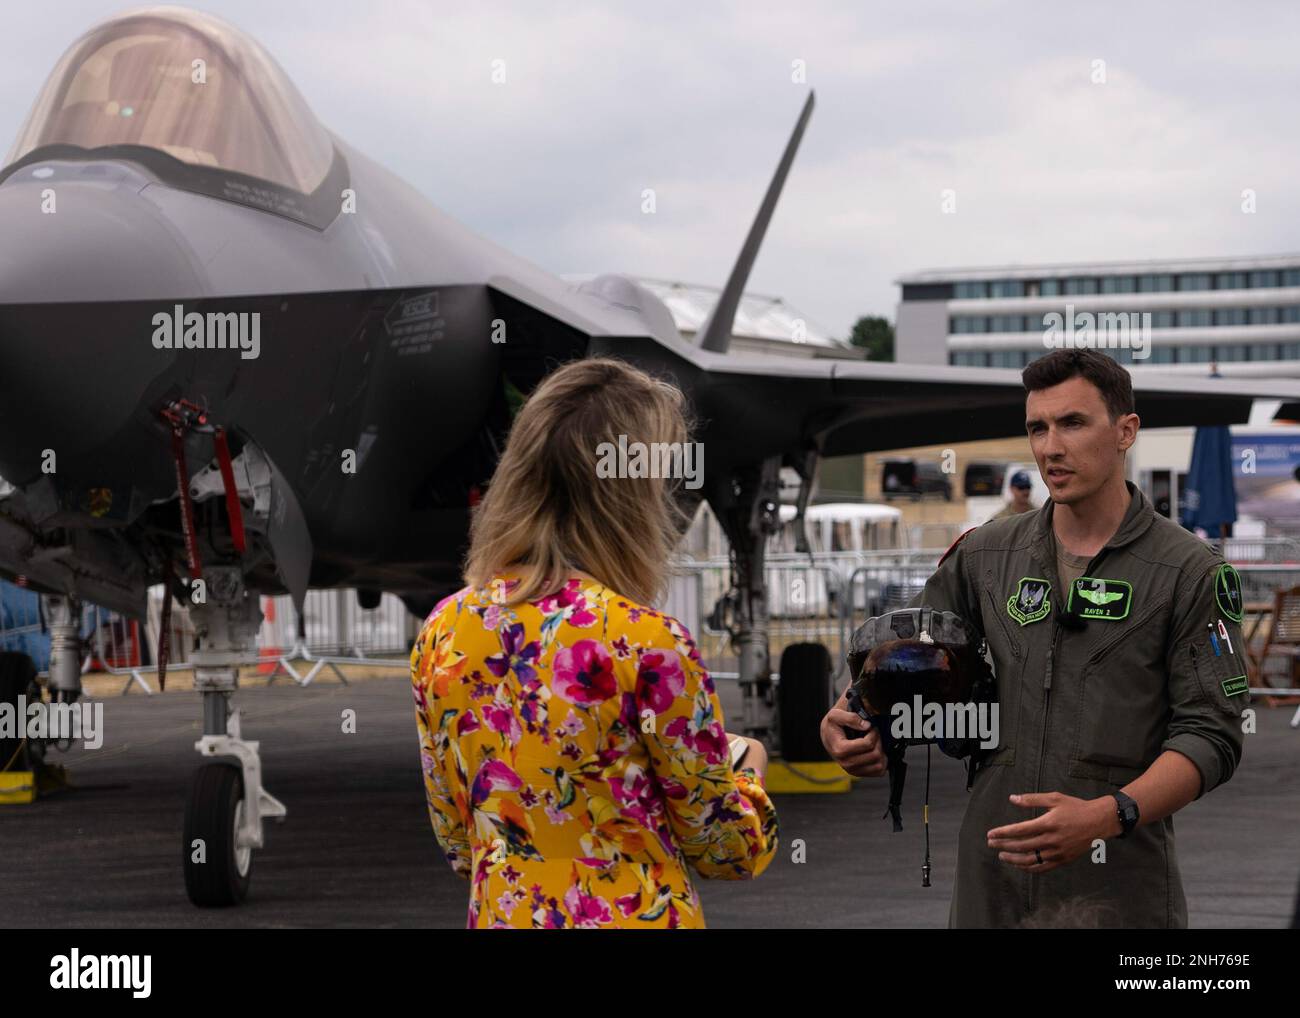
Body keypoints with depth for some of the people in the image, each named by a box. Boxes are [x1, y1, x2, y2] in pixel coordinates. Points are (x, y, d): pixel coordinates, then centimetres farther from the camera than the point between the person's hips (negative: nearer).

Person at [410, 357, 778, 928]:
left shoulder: (442, 632, -3)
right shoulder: (648, 644, -19)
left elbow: (456, 840, 7)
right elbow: (727, 848, -7)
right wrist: (748, 772, 12)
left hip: (502, 912, 5)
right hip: (634, 916, -5)